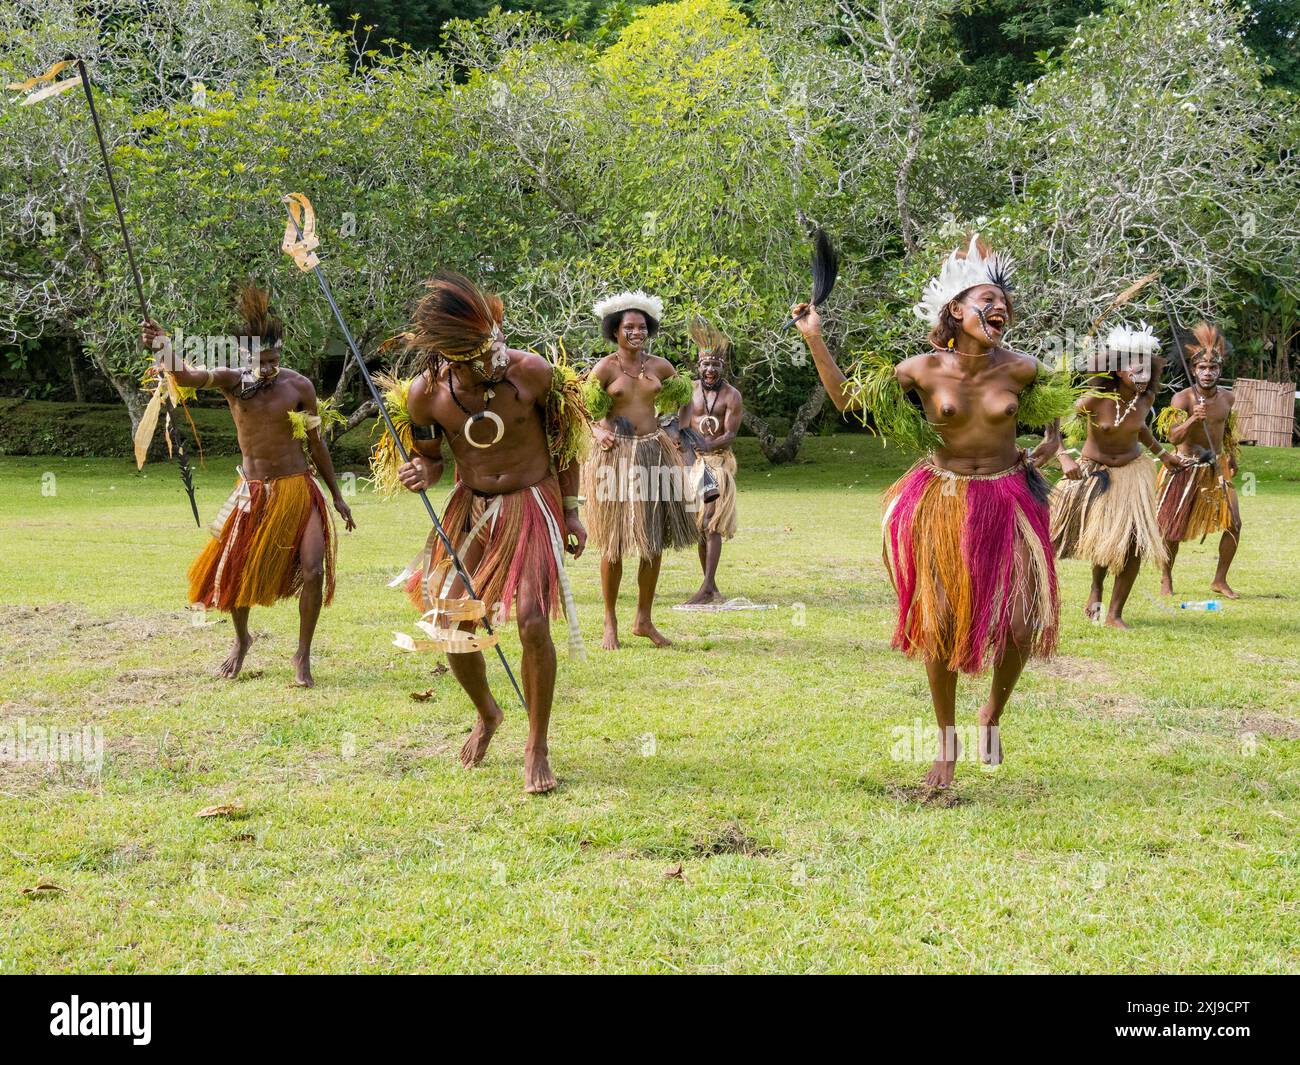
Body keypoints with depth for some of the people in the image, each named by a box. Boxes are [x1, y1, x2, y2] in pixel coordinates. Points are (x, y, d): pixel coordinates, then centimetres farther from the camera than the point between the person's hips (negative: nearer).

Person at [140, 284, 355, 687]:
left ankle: (303, 655, 4)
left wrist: (338, 496, 7)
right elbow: (188, 376, -29)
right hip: (253, 492, 1)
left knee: (313, 570, -14)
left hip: (298, 489, -1)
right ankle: (241, 641, 36)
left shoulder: (299, 386, -8)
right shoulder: (232, 380, -8)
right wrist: (163, 348, -50)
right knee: (233, 573, 8)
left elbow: (316, 444, 3)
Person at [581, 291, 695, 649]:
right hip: (617, 454, -4)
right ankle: (610, 623, 10)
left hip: (654, 453, 4)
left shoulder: (660, 366, 7)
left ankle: (644, 620, 19)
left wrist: (671, 432, 9)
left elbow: (680, 393, 23)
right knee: (614, 543, -1)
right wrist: (598, 432, -23)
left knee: (655, 541, 7)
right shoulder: (604, 368, -5)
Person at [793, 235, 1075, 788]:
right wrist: (814, 339, -6)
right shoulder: (924, 369, -9)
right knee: (940, 624, 0)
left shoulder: (1018, 368, -6)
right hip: (943, 504, -1)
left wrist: (1052, 440, 6)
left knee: (1021, 625, -5)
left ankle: (993, 712, 26)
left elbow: (1055, 393, 19)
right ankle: (947, 739, 21)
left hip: (1007, 502, 1)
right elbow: (846, 397, 0)